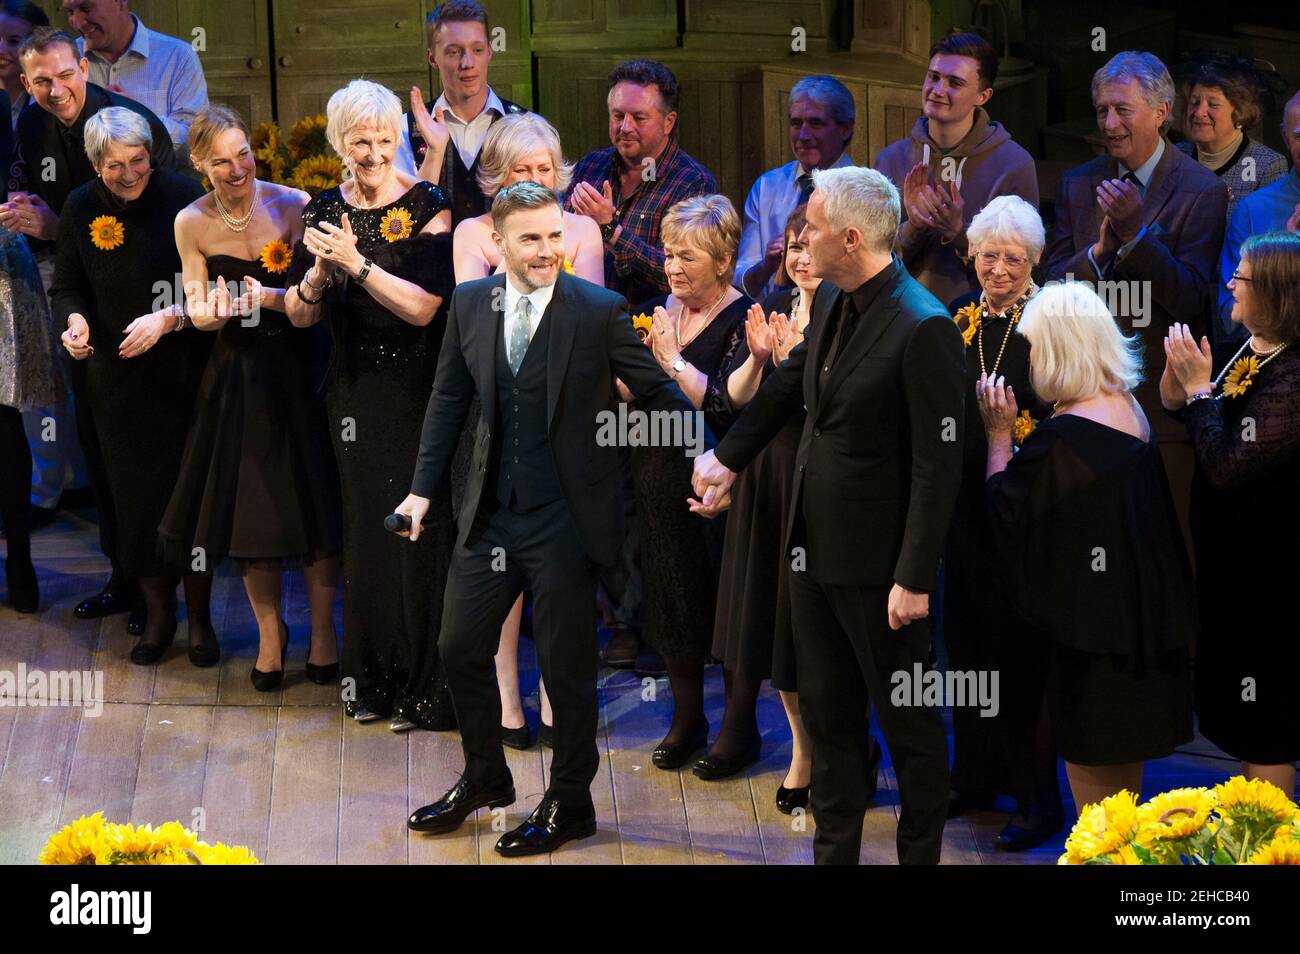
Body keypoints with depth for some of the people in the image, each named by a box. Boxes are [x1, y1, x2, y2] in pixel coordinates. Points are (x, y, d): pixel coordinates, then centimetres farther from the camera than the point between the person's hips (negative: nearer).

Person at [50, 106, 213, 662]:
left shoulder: (183, 197, -11)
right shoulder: (81, 208, -2)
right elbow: (66, 287, 8)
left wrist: (170, 318, -21)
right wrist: (75, 320, -12)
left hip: (186, 373, -2)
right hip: (119, 380, 2)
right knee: (137, 495, 7)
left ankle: (198, 612, 19)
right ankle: (158, 612, 24)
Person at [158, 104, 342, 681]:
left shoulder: (292, 205, -10)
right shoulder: (192, 223, -3)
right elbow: (197, 307, 3)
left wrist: (270, 299, -29)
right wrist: (212, 310, -19)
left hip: (299, 367, -2)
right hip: (237, 374, 2)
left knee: (313, 501, 2)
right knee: (249, 506, 7)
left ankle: (322, 630, 18)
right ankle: (269, 632, 23)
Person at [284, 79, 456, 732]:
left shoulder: (427, 207, -9)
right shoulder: (324, 212, 4)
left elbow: (423, 307, -18)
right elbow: (299, 315, 4)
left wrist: (357, 263, -25)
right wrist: (319, 272, -16)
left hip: (417, 391, -4)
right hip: (355, 394, 4)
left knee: (418, 527, -3)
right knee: (365, 525, 10)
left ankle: (422, 687, 9)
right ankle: (373, 678, 22)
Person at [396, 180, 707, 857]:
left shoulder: (599, 311, -10)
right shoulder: (470, 304, 2)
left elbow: (657, 391, -8)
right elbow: (449, 399, 10)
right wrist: (423, 488, 6)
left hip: (564, 518, -5)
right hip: (490, 514, 5)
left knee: (567, 666, 6)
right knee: (461, 648, 14)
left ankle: (569, 805, 24)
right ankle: (485, 779, 37)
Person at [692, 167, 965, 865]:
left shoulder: (923, 328, -22)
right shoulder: (832, 300, 4)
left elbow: (938, 467, -21)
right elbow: (792, 382, 22)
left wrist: (915, 579, -21)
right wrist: (728, 458, 29)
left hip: (877, 566, -8)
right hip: (814, 546, 8)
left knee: (909, 726, 8)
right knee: (827, 715, 17)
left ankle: (921, 854, 23)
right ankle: (834, 851, 30)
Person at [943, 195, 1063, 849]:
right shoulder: (958, 318, 7)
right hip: (965, 501, 6)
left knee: (1023, 646, -2)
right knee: (967, 636, 13)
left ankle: (1037, 795, 8)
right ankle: (976, 775, 28)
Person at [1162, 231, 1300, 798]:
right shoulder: (1242, 353, 4)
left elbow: (1229, 467, -28)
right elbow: (1176, 415, 11)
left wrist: (1200, 386, -20)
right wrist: (1178, 380, -9)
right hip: (1228, 559, 10)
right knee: (1235, 714, 21)